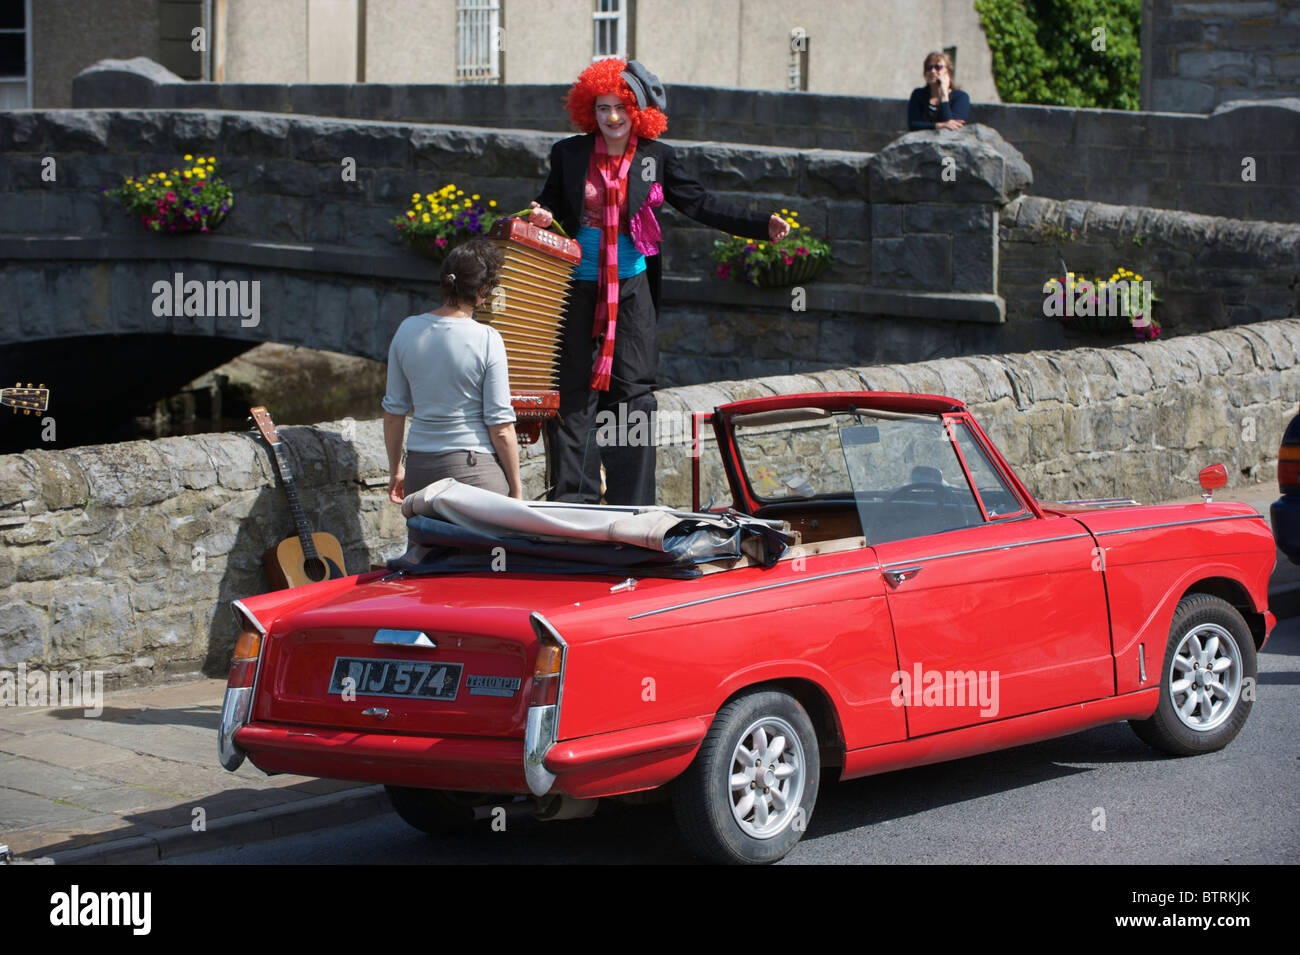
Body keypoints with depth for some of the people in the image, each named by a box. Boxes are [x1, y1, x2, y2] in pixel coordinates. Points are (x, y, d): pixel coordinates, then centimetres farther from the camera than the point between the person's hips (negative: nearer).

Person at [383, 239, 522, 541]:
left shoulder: (407, 330, 2)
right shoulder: (487, 340, -12)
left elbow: (394, 411, 9)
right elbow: (500, 426, -10)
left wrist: (396, 469, 21)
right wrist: (516, 488, -1)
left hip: (420, 468, 5)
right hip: (476, 467, -5)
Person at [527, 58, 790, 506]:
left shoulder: (655, 157, 2)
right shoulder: (569, 154, 3)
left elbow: (699, 204, 4)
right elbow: (550, 205, 14)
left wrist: (761, 225, -3)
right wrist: (542, 217, -11)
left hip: (632, 290, 0)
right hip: (577, 291, 0)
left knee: (633, 393, 0)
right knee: (573, 395, 3)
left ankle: (631, 509, 4)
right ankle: (572, 499, 10)